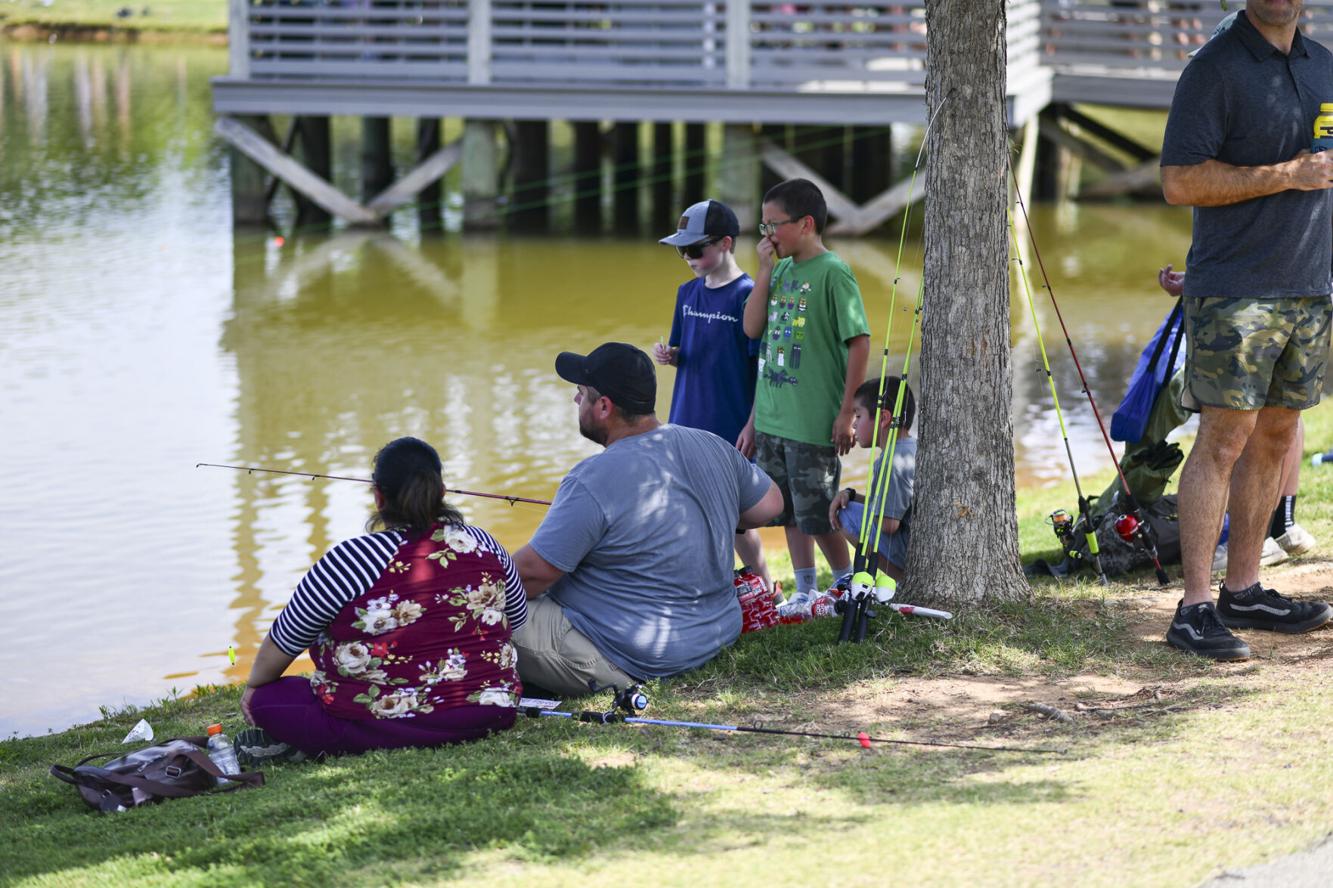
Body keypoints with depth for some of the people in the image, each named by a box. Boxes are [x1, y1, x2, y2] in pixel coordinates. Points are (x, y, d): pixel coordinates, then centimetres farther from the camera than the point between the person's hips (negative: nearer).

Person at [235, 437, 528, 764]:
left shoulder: (349, 561, -13)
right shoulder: (482, 544, 1)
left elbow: (284, 640, 0)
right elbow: (518, 618, 20)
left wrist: (254, 685, 19)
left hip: (389, 725, -5)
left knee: (266, 699, 9)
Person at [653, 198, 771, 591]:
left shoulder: (748, 295, -13)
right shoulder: (688, 292, 8)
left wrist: (753, 425, -16)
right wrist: (669, 355, -6)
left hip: (731, 427, -7)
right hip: (686, 425, 7)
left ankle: (766, 591, 15)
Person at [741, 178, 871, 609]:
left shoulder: (833, 273, -12)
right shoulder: (781, 270, 10)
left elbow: (860, 343, -14)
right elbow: (752, 328, 3)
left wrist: (847, 412, -15)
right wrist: (766, 270, -3)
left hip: (813, 422, -7)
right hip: (772, 418, 7)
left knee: (817, 514, -2)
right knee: (789, 512, 13)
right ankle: (805, 591, 23)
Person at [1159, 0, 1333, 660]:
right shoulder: (1216, 69, -9)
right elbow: (1180, 182, -16)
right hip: (1235, 291, -7)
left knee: (1275, 436, 10)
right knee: (1224, 439, -8)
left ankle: (1243, 589, 18)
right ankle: (1195, 607, -5)